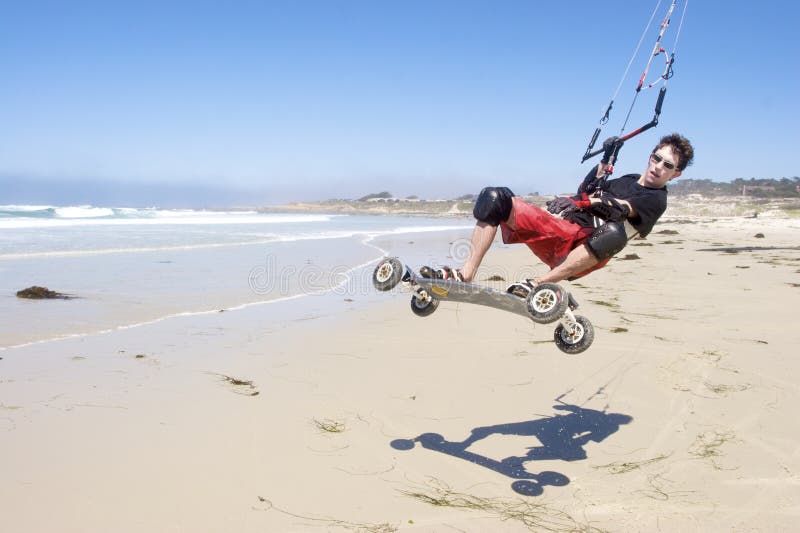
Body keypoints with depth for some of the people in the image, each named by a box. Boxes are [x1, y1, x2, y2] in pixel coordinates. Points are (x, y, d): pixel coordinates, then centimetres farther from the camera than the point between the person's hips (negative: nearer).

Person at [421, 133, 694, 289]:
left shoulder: (655, 200, 7)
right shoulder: (630, 179, 31)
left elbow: (619, 209, -9)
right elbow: (586, 192, 28)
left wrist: (592, 199, -22)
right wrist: (606, 161, 20)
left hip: (581, 247, -6)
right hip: (556, 230, 7)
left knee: (615, 231, -42)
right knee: (494, 197, -14)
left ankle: (540, 283, -43)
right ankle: (465, 275, -24)